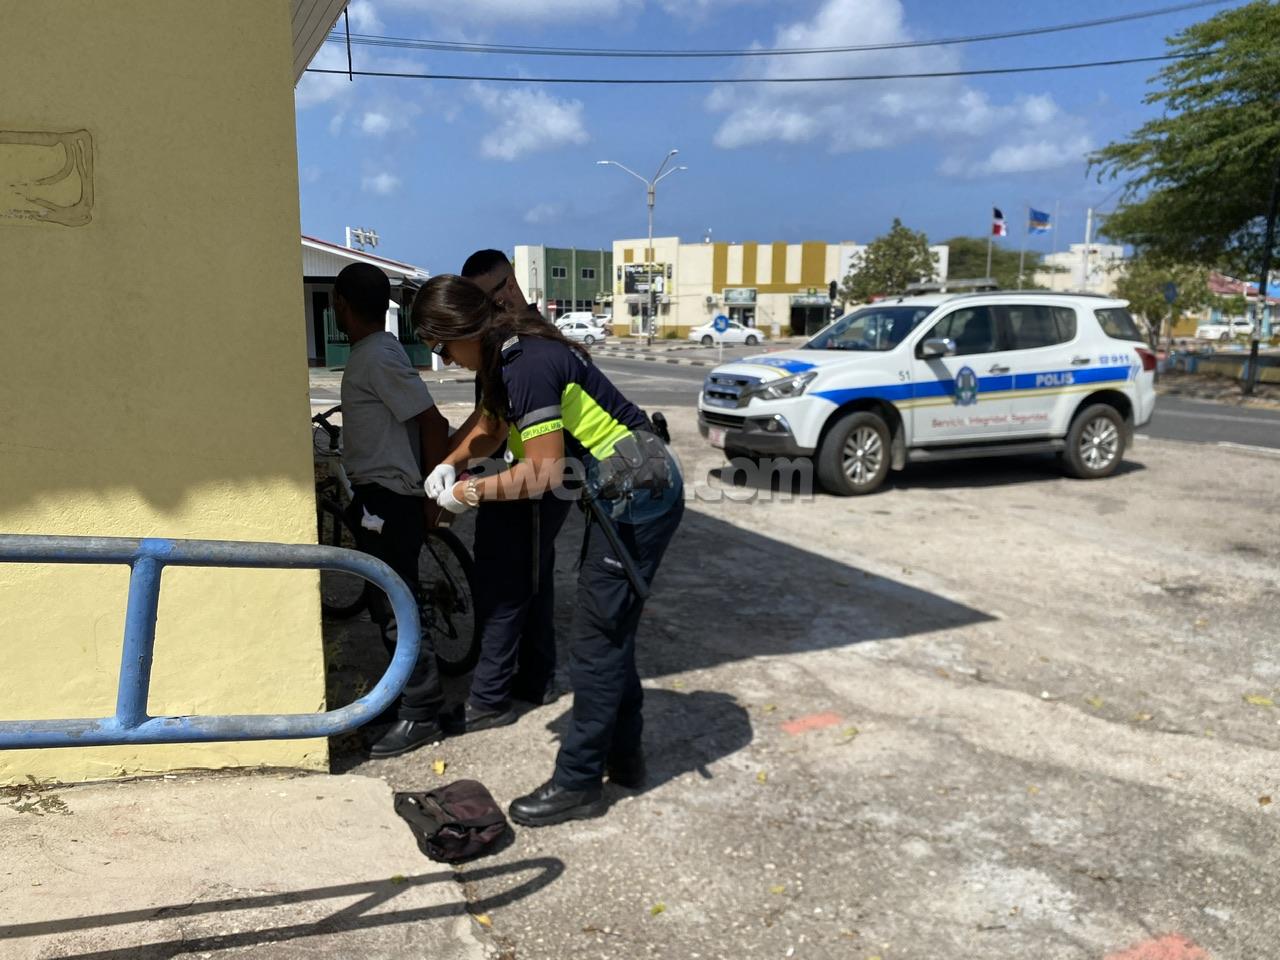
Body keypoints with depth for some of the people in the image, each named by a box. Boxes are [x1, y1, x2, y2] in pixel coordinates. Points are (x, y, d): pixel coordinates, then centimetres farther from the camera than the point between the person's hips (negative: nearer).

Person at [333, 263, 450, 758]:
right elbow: (400, 422, 19)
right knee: (387, 604, 18)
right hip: (378, 497, 10)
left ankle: (421, 714, 7)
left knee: (395, 609, -3)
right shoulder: (375, 351, 12)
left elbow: (434, 423, -22)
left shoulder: (377, 358, -18)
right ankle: (408, 690, 31)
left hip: (388, 501, -10)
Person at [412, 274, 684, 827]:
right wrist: (450, 464, 5)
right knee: (611, 632, 18)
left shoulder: (529, 365, -23)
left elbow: (544, 473, -24)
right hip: (623, 496, 10)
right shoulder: (505, 358, 7)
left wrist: (469, 493, -12)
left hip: (639, 497, -10)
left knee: (596, 641, -4)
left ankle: (578, 783, 9)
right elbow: (490, 427, 23)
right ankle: (623, 756, 31)